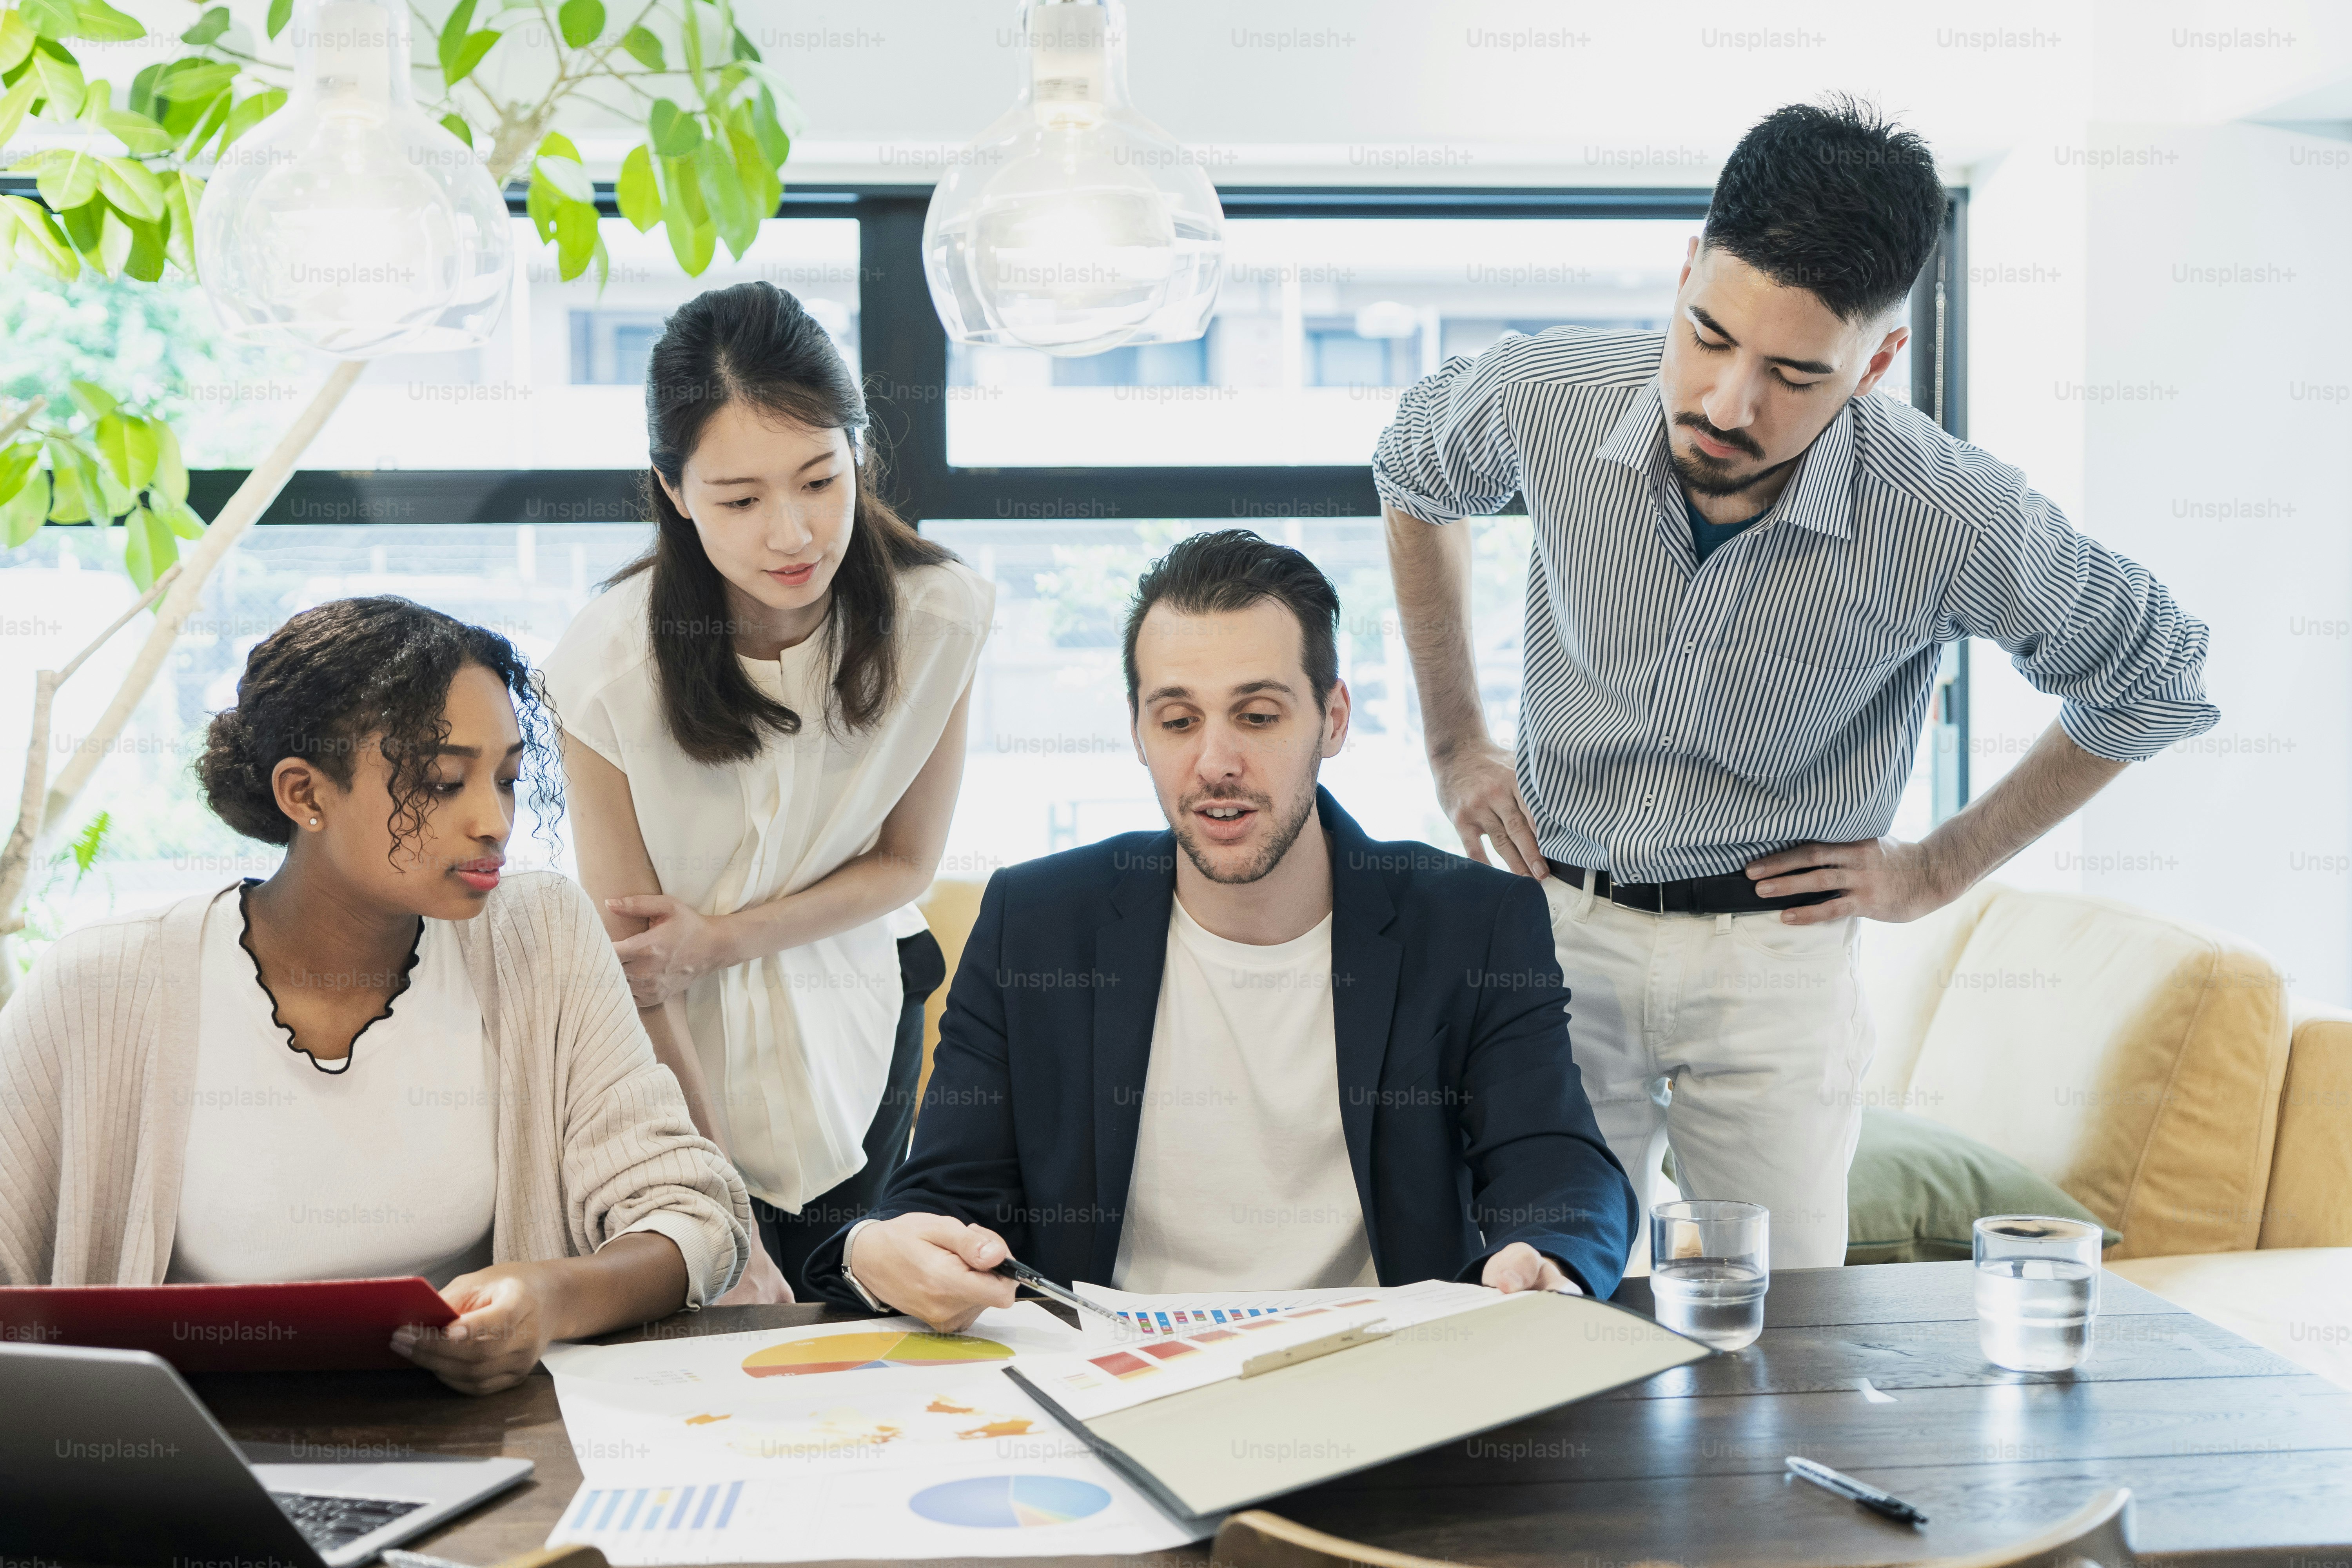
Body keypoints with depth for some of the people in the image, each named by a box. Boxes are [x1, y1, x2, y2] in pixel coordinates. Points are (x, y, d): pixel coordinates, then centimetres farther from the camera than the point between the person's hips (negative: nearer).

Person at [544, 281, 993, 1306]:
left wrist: (721, 940, -17)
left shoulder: (940, 615, -18)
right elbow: (633, 975, -18)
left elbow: (904, 862, -2)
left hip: (851, 1034, 2)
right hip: (682, 1061, -2)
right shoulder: (609, 665, -25)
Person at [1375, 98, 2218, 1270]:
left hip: (1776, 961, -1)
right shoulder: (1547, 398, -16)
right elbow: (1412, 475, 11)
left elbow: (2154, 685, -1)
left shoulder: (1955, 525, -22)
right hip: (1552, 922, 1)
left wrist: (1938, 869, 1)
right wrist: (1452, 741, 9)